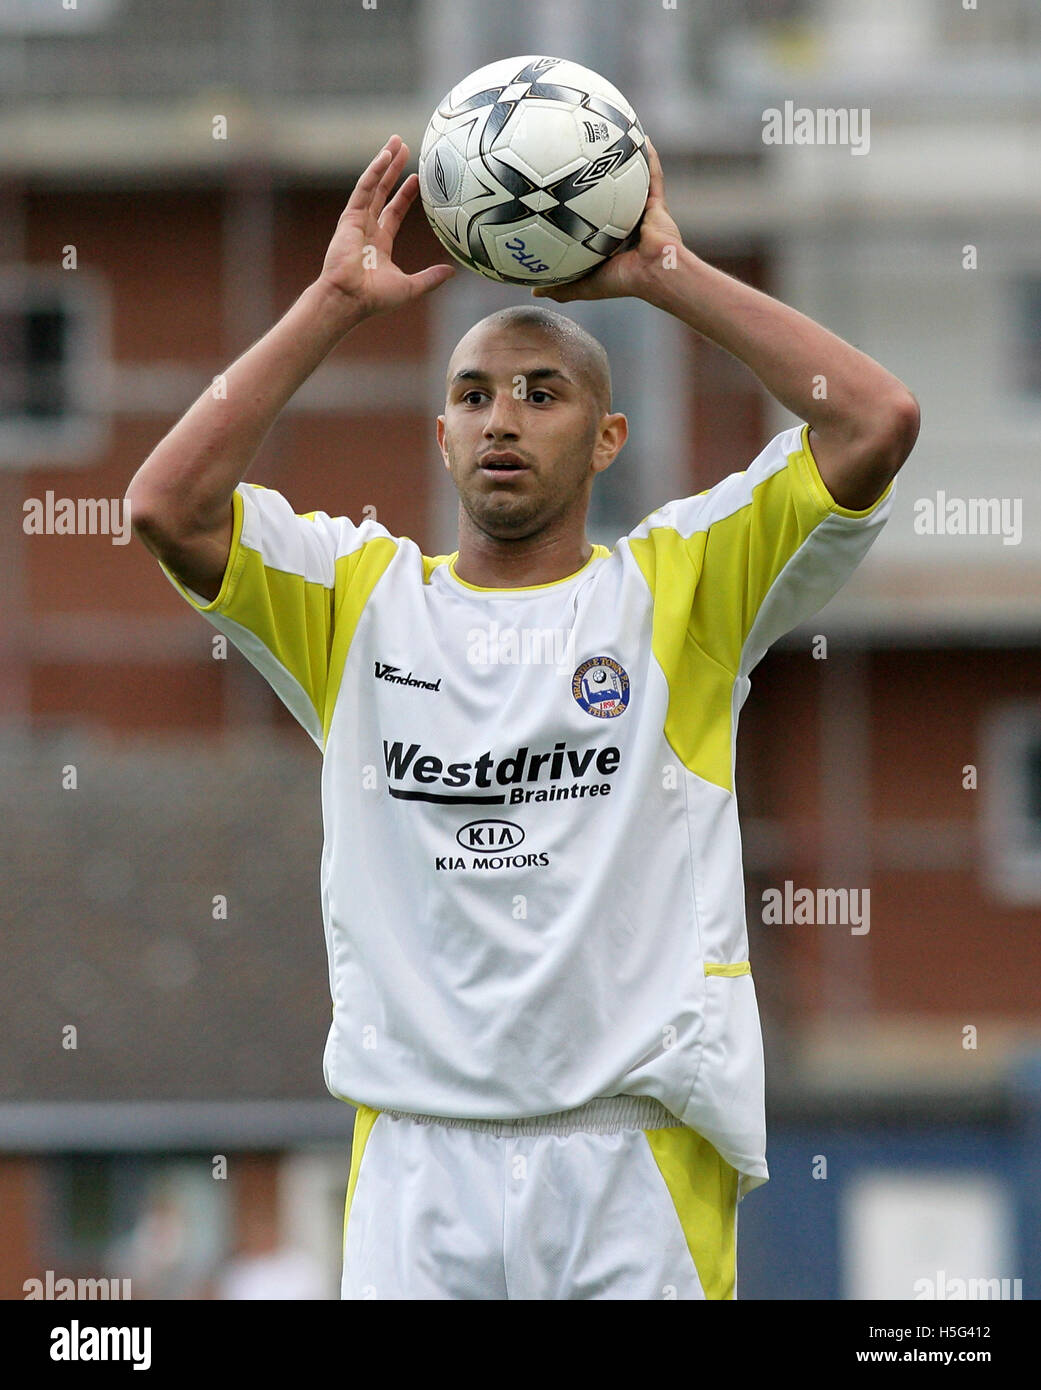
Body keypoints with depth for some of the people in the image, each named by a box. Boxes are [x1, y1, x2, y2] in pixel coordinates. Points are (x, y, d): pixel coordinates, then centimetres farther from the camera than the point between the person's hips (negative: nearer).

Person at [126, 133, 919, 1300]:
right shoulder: (362, 597, 13)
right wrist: (336, 301, 0)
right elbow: (166, 503, -2)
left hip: (638, 1158, -1)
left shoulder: (678, 588, 8)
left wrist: (669, 274, -1)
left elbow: (877, 425, -3)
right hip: (417, 1155, 1)